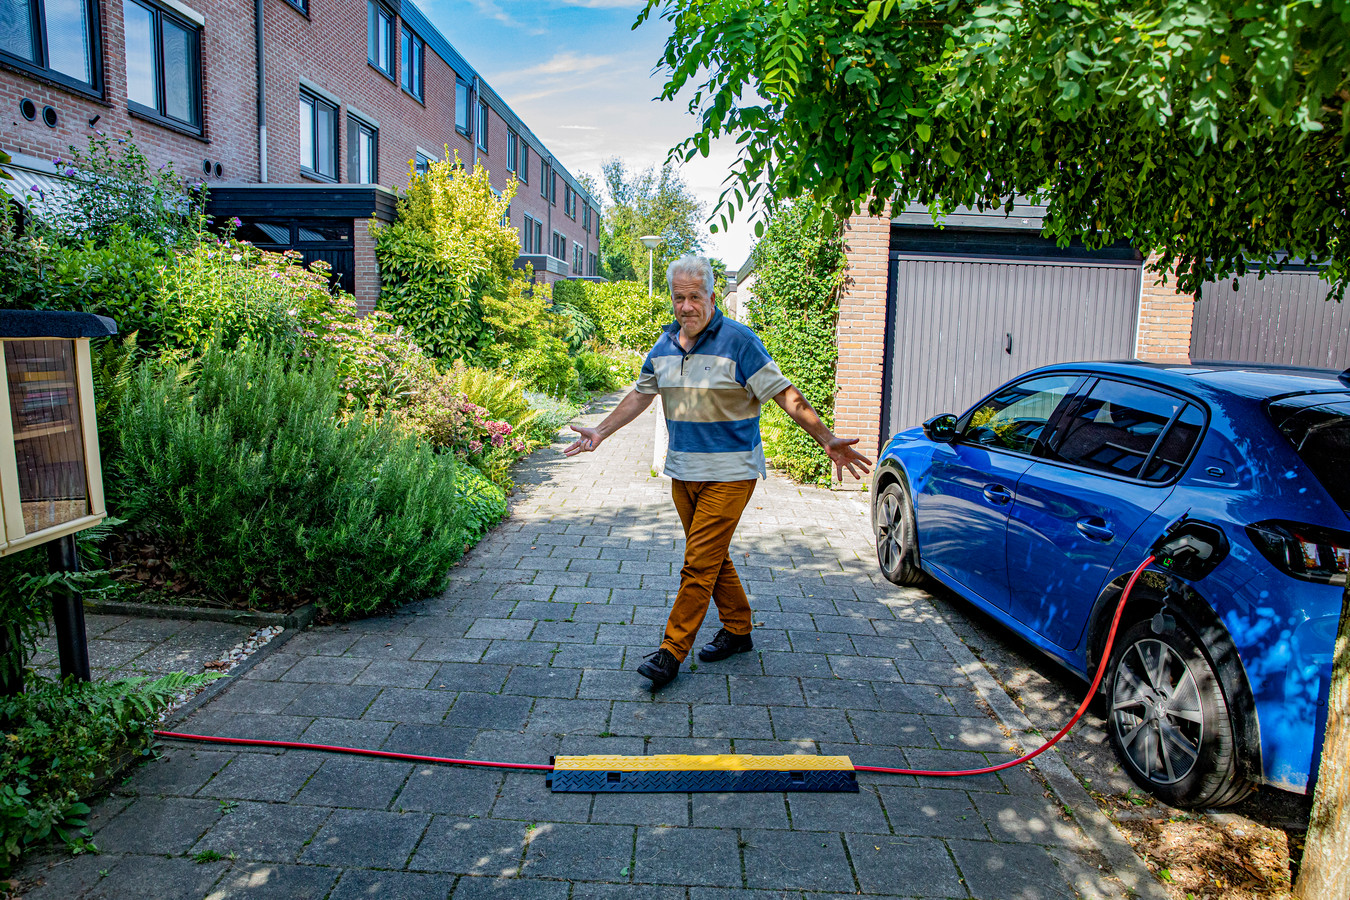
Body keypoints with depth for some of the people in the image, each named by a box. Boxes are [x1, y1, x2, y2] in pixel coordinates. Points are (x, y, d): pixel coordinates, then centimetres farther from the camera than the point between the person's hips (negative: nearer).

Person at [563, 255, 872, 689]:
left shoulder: (738, 340, -11)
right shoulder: (664, 345, 8)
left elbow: (785, 394, -13)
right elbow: (640, 395, 20)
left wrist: (827, 439, -20)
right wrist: (601, 431, 20)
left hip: (728, 473, -7)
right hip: (682, 470, 7)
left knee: (700, 562, -7)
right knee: (712, 556, 16)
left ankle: (672, 652, 2)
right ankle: (737, 629, 32)